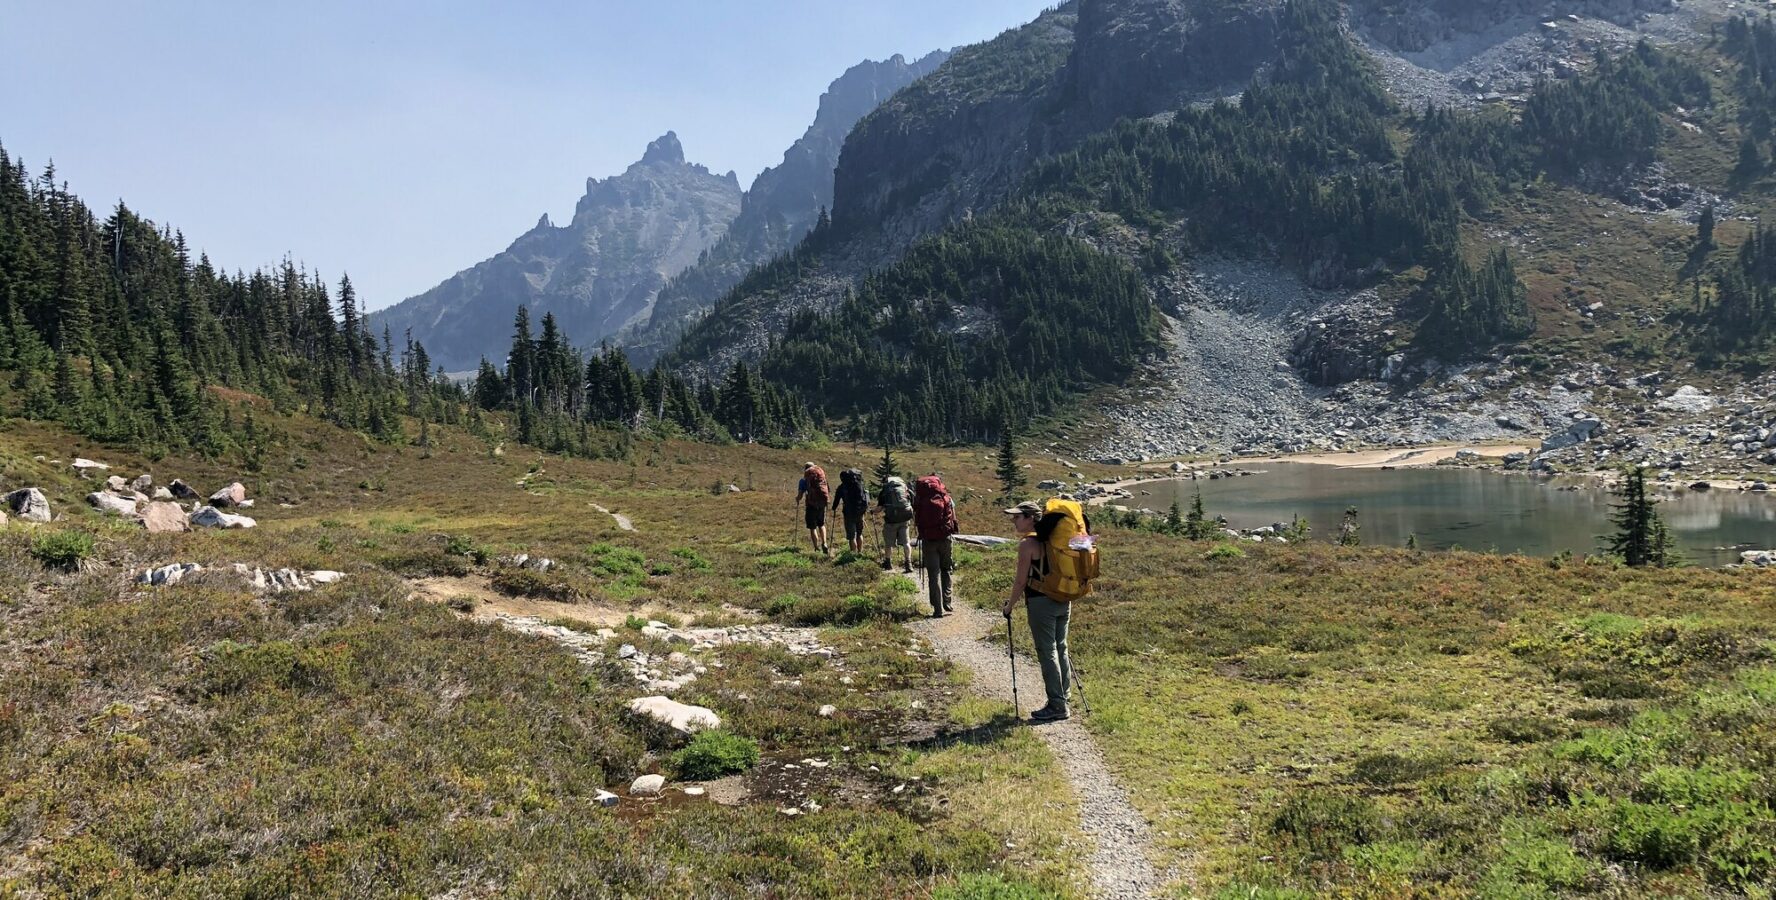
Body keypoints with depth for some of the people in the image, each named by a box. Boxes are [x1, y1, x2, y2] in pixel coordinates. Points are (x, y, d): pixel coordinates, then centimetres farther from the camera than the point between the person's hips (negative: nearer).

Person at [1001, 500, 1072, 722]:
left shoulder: (1027, 544, -13)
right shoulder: (1052, 539, 10)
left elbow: (1021, 581, -13)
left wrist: (1009, 606, -1)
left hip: (1041, 603, -8)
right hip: (1063, 601, 8)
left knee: (1047, 652, -1)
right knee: (1060, 649, 15)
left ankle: (1057, 706, 2)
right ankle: (1063, 697, 22)